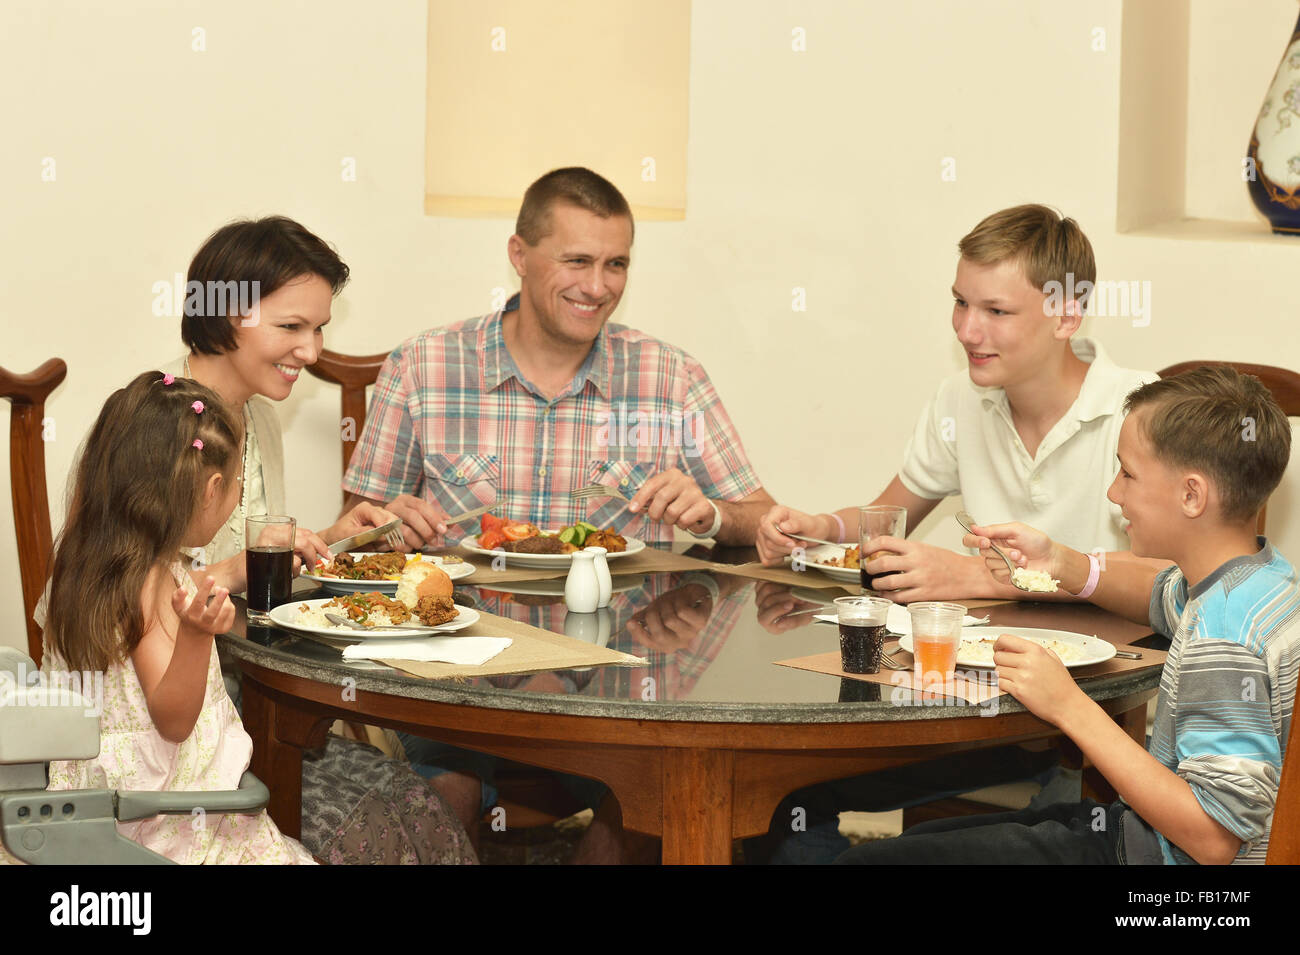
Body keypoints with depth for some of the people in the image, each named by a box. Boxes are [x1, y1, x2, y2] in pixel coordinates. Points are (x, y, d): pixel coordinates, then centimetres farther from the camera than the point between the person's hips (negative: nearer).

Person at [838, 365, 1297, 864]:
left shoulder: (1226, 642, -28)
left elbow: (1216, 838, -30)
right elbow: (1163, 597, 30)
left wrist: (1070, 707, -27)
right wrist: (1060, 564, 9)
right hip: (1140, 829, 10)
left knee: (864, 858, -10)